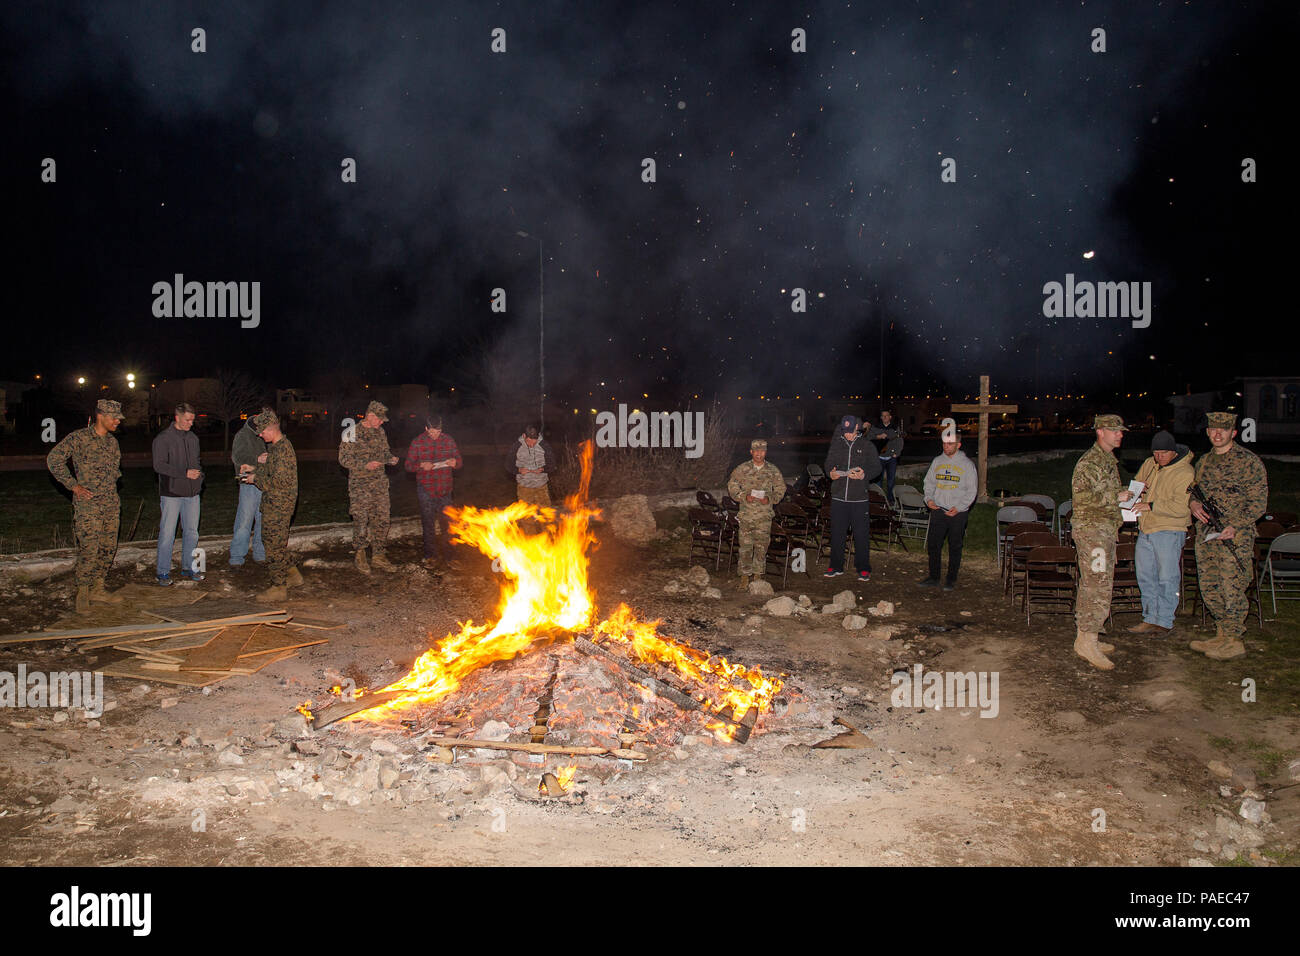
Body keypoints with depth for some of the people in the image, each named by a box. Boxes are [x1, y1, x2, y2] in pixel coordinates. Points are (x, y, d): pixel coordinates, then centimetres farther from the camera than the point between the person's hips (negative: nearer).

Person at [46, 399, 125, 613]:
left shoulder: (112, 441, 12)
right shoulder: (79, 438, -7)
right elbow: (53, 459, -8)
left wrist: (111, 485, 13)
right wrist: (74, 485, -11)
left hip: (111, 504, 7)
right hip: (87, 504, -7)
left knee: (108, 548, 8)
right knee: (89, 549, -9)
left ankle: (98, 589, 19)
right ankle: (83, 592, 3)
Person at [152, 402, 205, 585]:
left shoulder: (193, 438, 15)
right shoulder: (163, 438, -6)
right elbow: (159, 465, -14)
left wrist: (199, 474, 5)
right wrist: (185, 473, -18)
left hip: (192, 493, 6)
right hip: (171, 493, -6)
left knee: (191, 532, 10)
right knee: (167, 534, -2)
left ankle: (188, 568, 21)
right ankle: (163, 572, 7)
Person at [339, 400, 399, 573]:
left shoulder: (380, 431, 9)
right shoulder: (352, 433, -10)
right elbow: (343, 458, -11)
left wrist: (390, 458, -1)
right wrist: (365, 465, -22)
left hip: (380, 483, 6)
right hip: (360, 484, -6)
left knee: (381, 520, 6)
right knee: (361, 520, -2)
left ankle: (378, 556, 17)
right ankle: (360, 554, 16)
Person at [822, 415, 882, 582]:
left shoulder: (867, 446, 2)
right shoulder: (836, 444, 10)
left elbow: (876, 468, 1)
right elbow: (828, 464, 15)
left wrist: (864, 475, -19)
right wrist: (831, 472, -8)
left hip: (860, 499, -2)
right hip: (838, 497, 3)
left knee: (861, 535, 0)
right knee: (837, 534, 7)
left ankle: (863, 569, 11)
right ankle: (836, 567, 19)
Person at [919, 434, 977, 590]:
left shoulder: (967, 464, -2)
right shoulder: (937, 461, 9)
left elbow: (972, 490, -4)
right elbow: (929, 482, 14)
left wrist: (959, 507, -14)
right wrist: (929, 498, -4)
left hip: (958, 513, -3)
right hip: (937, 511, 3)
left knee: (955, 547, 6)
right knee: (933, 545, 4)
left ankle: (951, 579, 17)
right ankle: (933, 578, 16)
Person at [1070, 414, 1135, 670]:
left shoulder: (1109, 460, 18)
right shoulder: (1089, 462, -14)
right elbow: (1081, 497, -22)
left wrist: (1125, 494, 12)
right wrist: (1115, 497, -18)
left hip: (1105, 530, 10)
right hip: (1091, 530, -10)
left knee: (1092, 586, 12)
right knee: (1098, 587, -11)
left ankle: (1085, 637, 18)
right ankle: (1087, 641, -9)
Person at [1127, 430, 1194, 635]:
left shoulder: (1185, 473, -12)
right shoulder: (1149, 465, 9)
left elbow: (1181, 507, -19)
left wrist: (1151, 505, -23)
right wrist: (1138, 490, -2)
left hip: (1169, 531, -7)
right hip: (1146, 530, 7)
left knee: (1167, 578, -2)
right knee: (1145, 576, 11)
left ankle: (1164, 622, 6)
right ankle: (1150, 619, 20)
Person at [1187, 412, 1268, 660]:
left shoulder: (1248, 461, -6)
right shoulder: (1204, 462, 14)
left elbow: (1258, 502, -8)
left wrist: (1235, 526, -20)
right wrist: (1194, 504, 1)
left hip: (1235, 537, -7)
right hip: (1205, 536, 7)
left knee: (1232, 589, -5)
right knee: (1209, 588, 10)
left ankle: (1234, 640, 6)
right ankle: (1222, 635, 23)